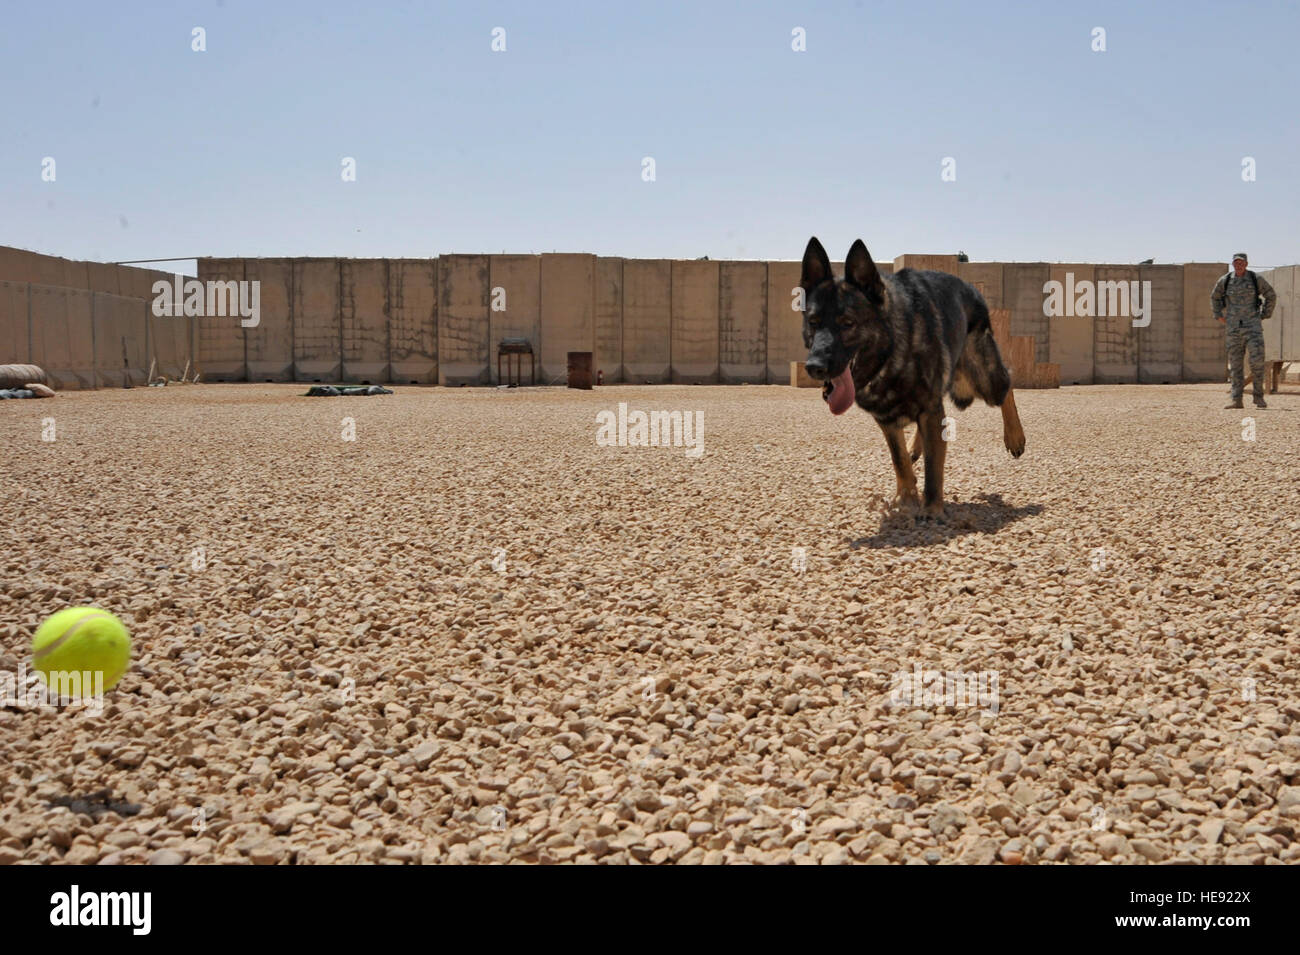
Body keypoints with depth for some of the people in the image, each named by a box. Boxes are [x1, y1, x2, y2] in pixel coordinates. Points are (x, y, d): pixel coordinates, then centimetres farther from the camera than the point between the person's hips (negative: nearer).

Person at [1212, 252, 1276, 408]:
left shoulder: (1255, 279, -1)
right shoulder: (1225, 281, 3)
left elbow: (1271, 296, 11)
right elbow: (1214, 297, 21)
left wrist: (1264, 315, 7)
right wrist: (1218, 316, 14)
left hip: (1253, 326, -2)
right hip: (1234, 328, 2)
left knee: (1257, 361, -9)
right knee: (1235, 363, 1)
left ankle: (1259, 397, 2)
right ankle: (1236, 400, 4)